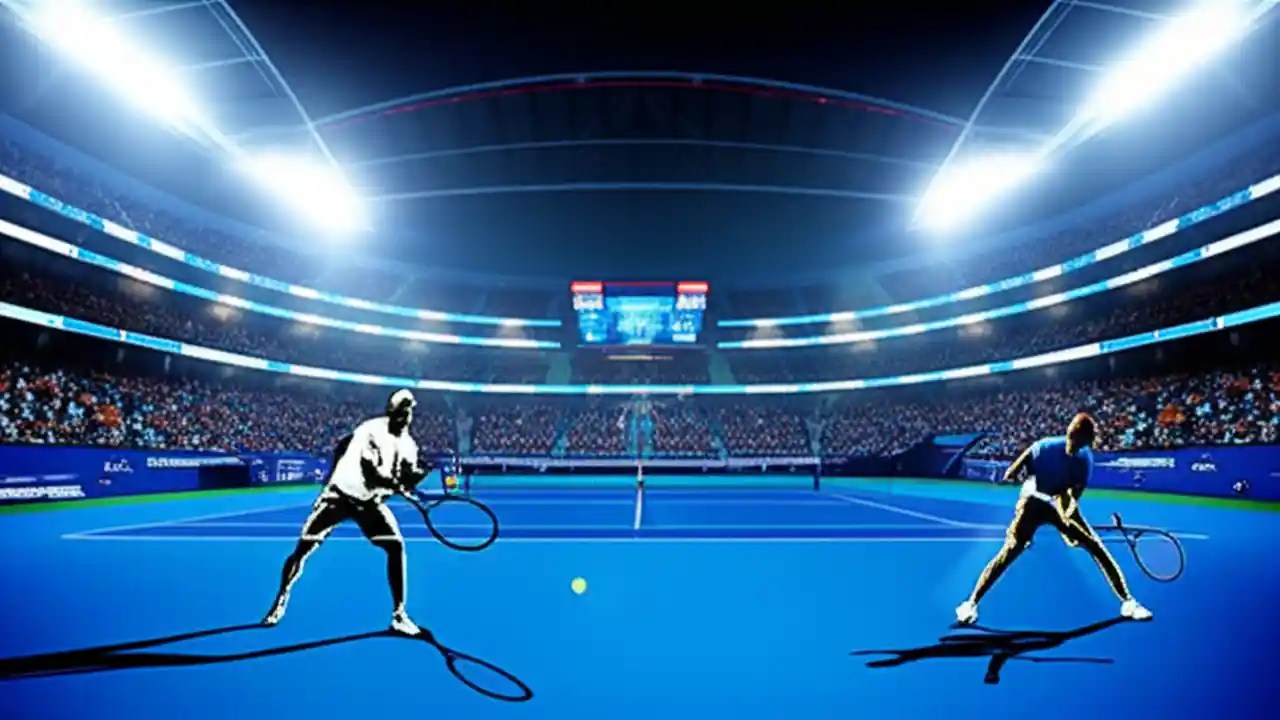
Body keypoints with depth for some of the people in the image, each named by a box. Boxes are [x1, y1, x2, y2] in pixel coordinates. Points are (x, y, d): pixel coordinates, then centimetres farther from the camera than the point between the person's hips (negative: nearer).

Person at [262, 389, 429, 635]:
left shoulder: (408, 444, -3)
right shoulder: (372, 431, -23)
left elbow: (404, 483, -6)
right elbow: (371, 475, -30)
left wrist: (416, 476, -26)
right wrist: (396, 483, -41)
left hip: (369, 500, 4)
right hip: (340, 493, -4)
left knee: (396, 546, -10)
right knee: (303, 548, -4)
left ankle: (399, 614, -1)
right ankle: (281, 598, 26)